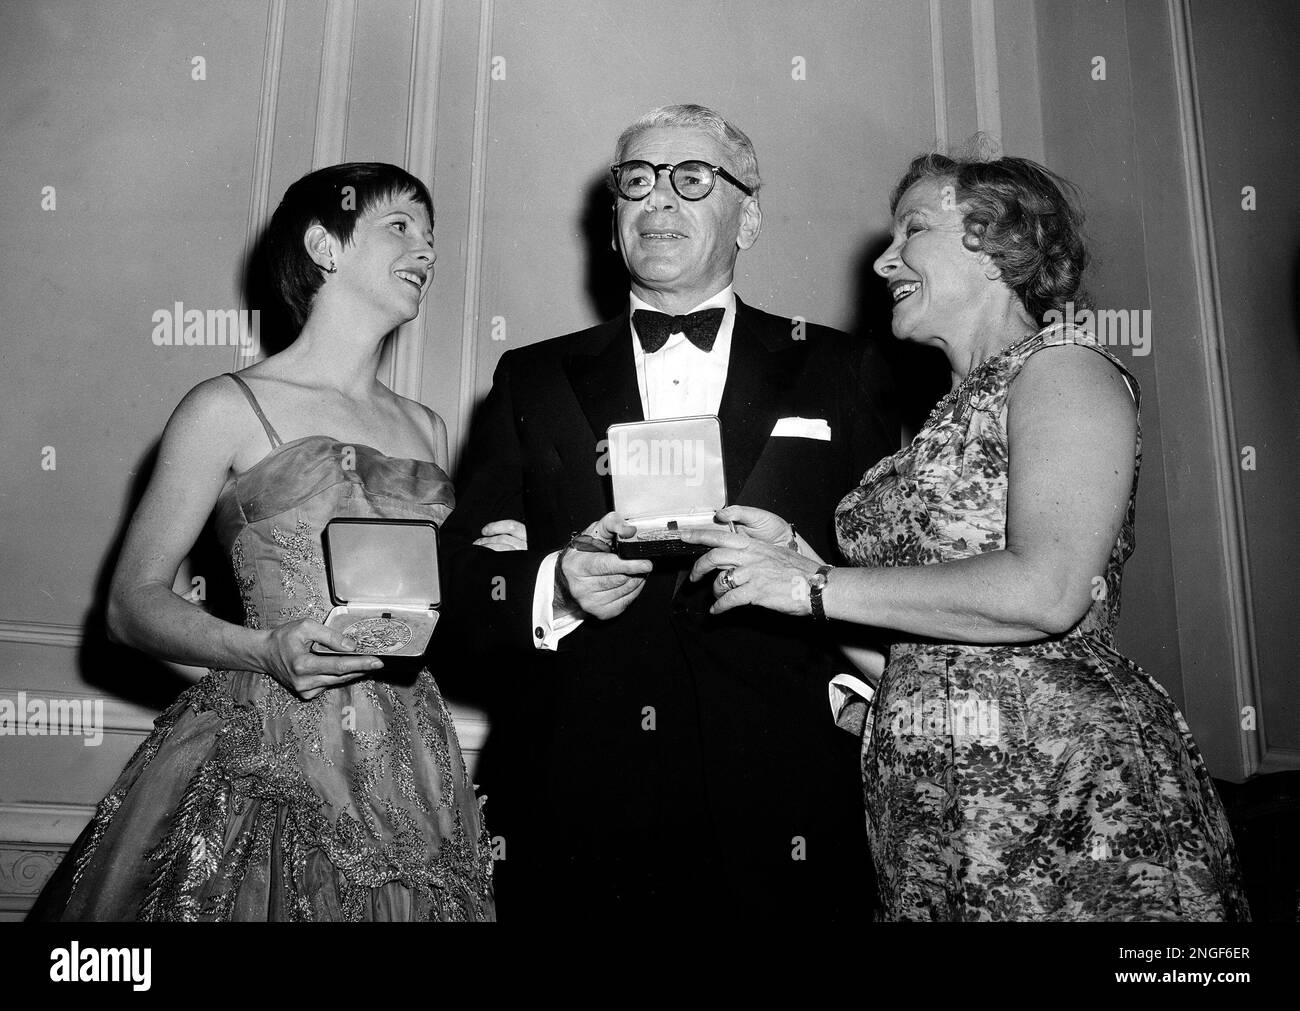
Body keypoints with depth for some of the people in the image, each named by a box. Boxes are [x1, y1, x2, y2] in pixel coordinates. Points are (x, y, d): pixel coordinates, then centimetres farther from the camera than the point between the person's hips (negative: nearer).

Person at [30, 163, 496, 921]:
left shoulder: (427, 428, 13)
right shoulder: (230, 408, -2)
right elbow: (133, 603, -2)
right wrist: (266, 650, -18)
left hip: (410, 770, 5)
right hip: (267, 766, -4)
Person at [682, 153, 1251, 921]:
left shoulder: (1063, 369, -6)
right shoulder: (950, 418, 16)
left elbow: (1045, 593, -22)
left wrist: (816, 584, -17)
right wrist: (795, 563, 2)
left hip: (1064, 794, -7)